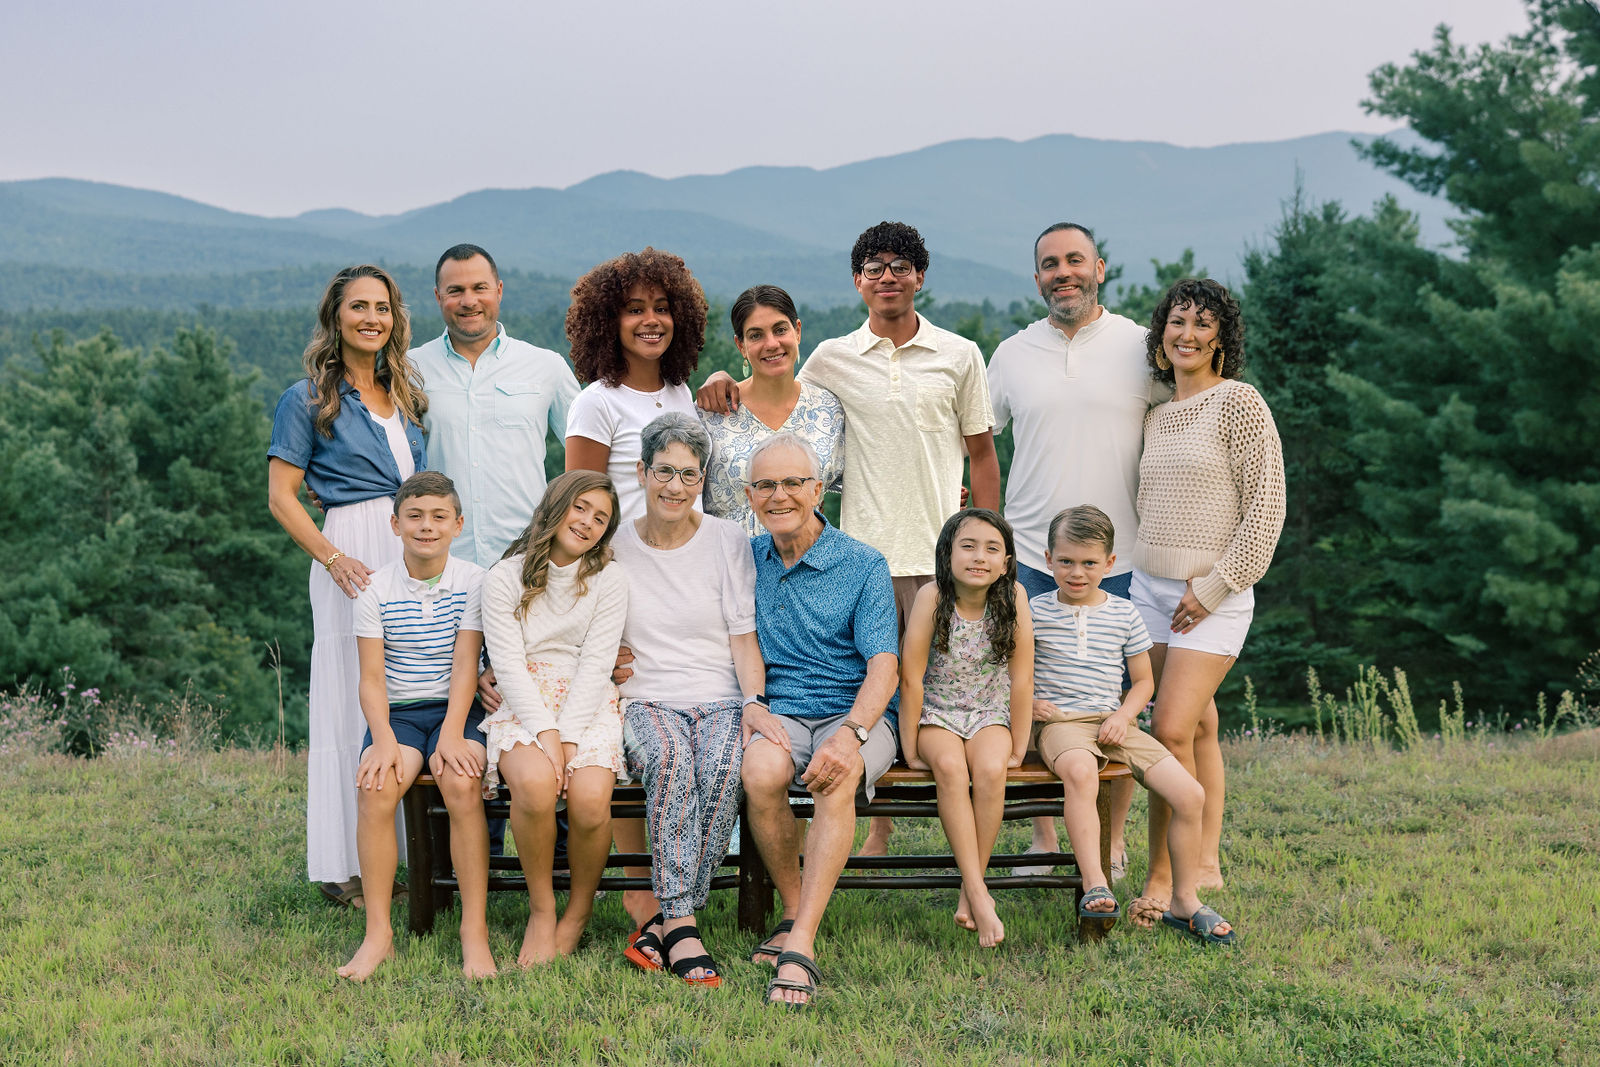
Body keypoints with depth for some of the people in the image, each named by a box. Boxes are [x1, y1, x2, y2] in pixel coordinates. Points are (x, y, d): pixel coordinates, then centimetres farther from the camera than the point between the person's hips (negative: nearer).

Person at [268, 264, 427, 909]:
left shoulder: (404, 396, 18)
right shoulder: (308, 399, 2)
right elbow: (282, 498, -3)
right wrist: (336, 559, -15)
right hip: (356, 556, -5)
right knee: (353, 705, -4)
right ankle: (345, 868, 2)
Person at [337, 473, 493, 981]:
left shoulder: (473, 581, 1)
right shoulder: (377, 589, 3)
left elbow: (465, 665, -6)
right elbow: (371, 678, -2)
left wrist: (452, 733, -21)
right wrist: (383, 738, -19)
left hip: (456, 709, -1)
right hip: (397, 711, 1)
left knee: (462, 783, -31)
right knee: (375, 787, -29)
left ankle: (475, 931, -23)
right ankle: (378, 933, -20)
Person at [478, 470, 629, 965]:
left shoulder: (608, 582, 6)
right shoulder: (504, 580, 4)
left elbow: (595, 666, -3)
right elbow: (509, 665, -4)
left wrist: (567, 738, -15)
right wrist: (545, 735, -17)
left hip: (588, 708, 1)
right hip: (523, 708, -1)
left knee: (590, 798, -29)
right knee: (535, 783, -34)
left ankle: (579, 910, -1)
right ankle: (541, 910, -12)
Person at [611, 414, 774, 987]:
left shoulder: (728, 540, 6)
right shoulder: (616, 545, 9)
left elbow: (743, 636, 3)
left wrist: (754, 702, -14)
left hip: (721, 699, 0)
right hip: (647, 700, 0)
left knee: (723, 770, -34)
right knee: (669, 758, -36)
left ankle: (667, 919, -25)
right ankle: (680, 923, -33)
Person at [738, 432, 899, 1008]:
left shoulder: (864, 565, 2)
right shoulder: (745, 560, 13)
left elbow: (882, 667, -7)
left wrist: (851, 735, -25)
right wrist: (748, 706, -8)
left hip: (854, 714, -2)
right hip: (777, 712, 2)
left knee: (836, 779, -36)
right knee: (761, 772, -34)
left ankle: (800, 945, -37)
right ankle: (794, 913, -14)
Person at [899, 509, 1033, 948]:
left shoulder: (1013, 597, -11)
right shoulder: (931, 597, -15)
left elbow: (1021, 680, -7)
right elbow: (911, 678, -13)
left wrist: (1017, 748, -7)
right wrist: (911, 748, -12)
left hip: (989, 715, 1)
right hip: (936, 715, -1)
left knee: (990, 769, -30)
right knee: (950, 765, -32)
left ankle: (970, 891, -17)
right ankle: (980, 895, -32)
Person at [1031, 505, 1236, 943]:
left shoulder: (1124, 614, 11)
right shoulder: (1035, 611, 5)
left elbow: (1143, 680, 17)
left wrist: (1123, 716, -2)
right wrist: (1028, 701, -8)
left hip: (1113, 722, 4)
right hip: (1061, 722, -4)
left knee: (1190, 795, -12)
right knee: (1080, 771, -42)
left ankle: (1184, 901, 4)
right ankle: (1095, 885, -41)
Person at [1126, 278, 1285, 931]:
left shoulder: (1240, 404, -7)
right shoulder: (1157, 415, 14)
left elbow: (1265, 510, -12)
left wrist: (1212, 588, -13)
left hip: (1214, 596, -6)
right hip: (1150, 585, 6)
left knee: (1172, 729, -13)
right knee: (1198, 729, 11)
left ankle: (1161, 876, -5)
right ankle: (1206, 862, 19)